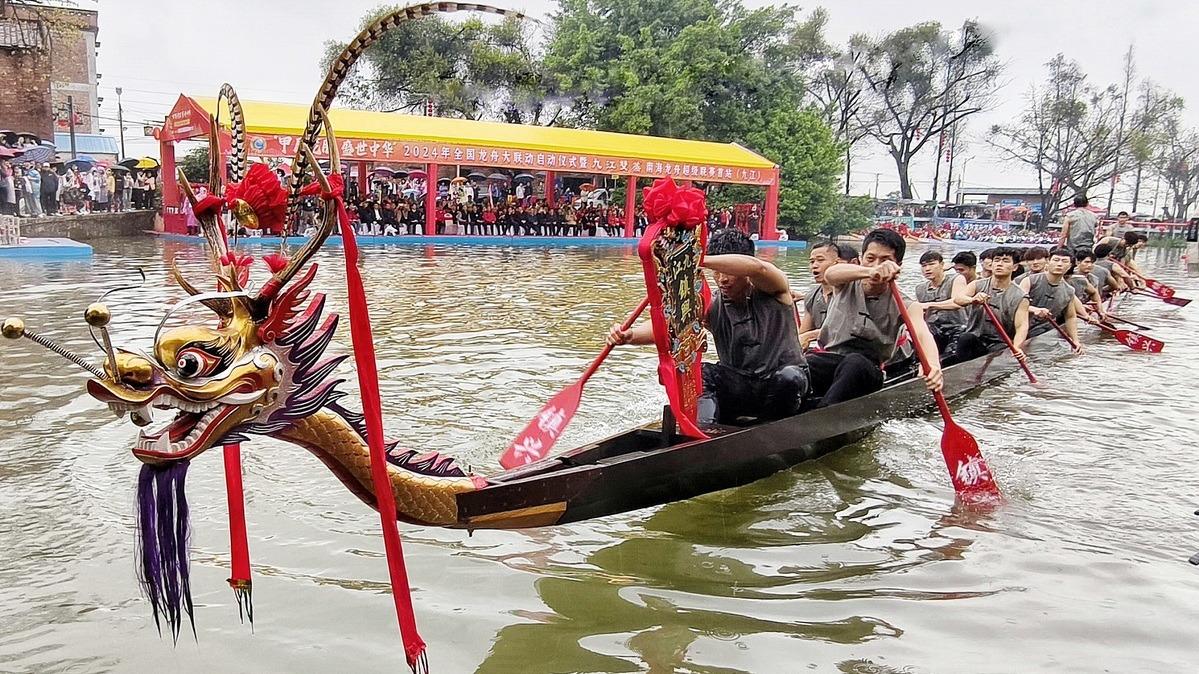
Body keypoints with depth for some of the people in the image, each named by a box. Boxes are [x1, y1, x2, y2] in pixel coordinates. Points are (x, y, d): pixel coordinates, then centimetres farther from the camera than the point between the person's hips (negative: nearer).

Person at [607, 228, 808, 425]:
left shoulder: (772, 290, -10)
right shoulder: (711, 305, -3)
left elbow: (756, 267, -35)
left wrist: (697, 260, -46)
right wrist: (631, 336, -41)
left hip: (782, 387, -2)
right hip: (738, 388, 2)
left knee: (790, 377, -34)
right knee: (702, 373, -23)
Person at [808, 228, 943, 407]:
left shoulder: (905, 305, 5)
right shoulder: (847, 286, 9)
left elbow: (922, 333, -16)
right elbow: (830, 273, -17)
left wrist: (933, 364, -41)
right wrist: (870, 271, -40)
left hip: (867, 372, -1)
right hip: (828, 358, 1)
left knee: (855, 362, -38)